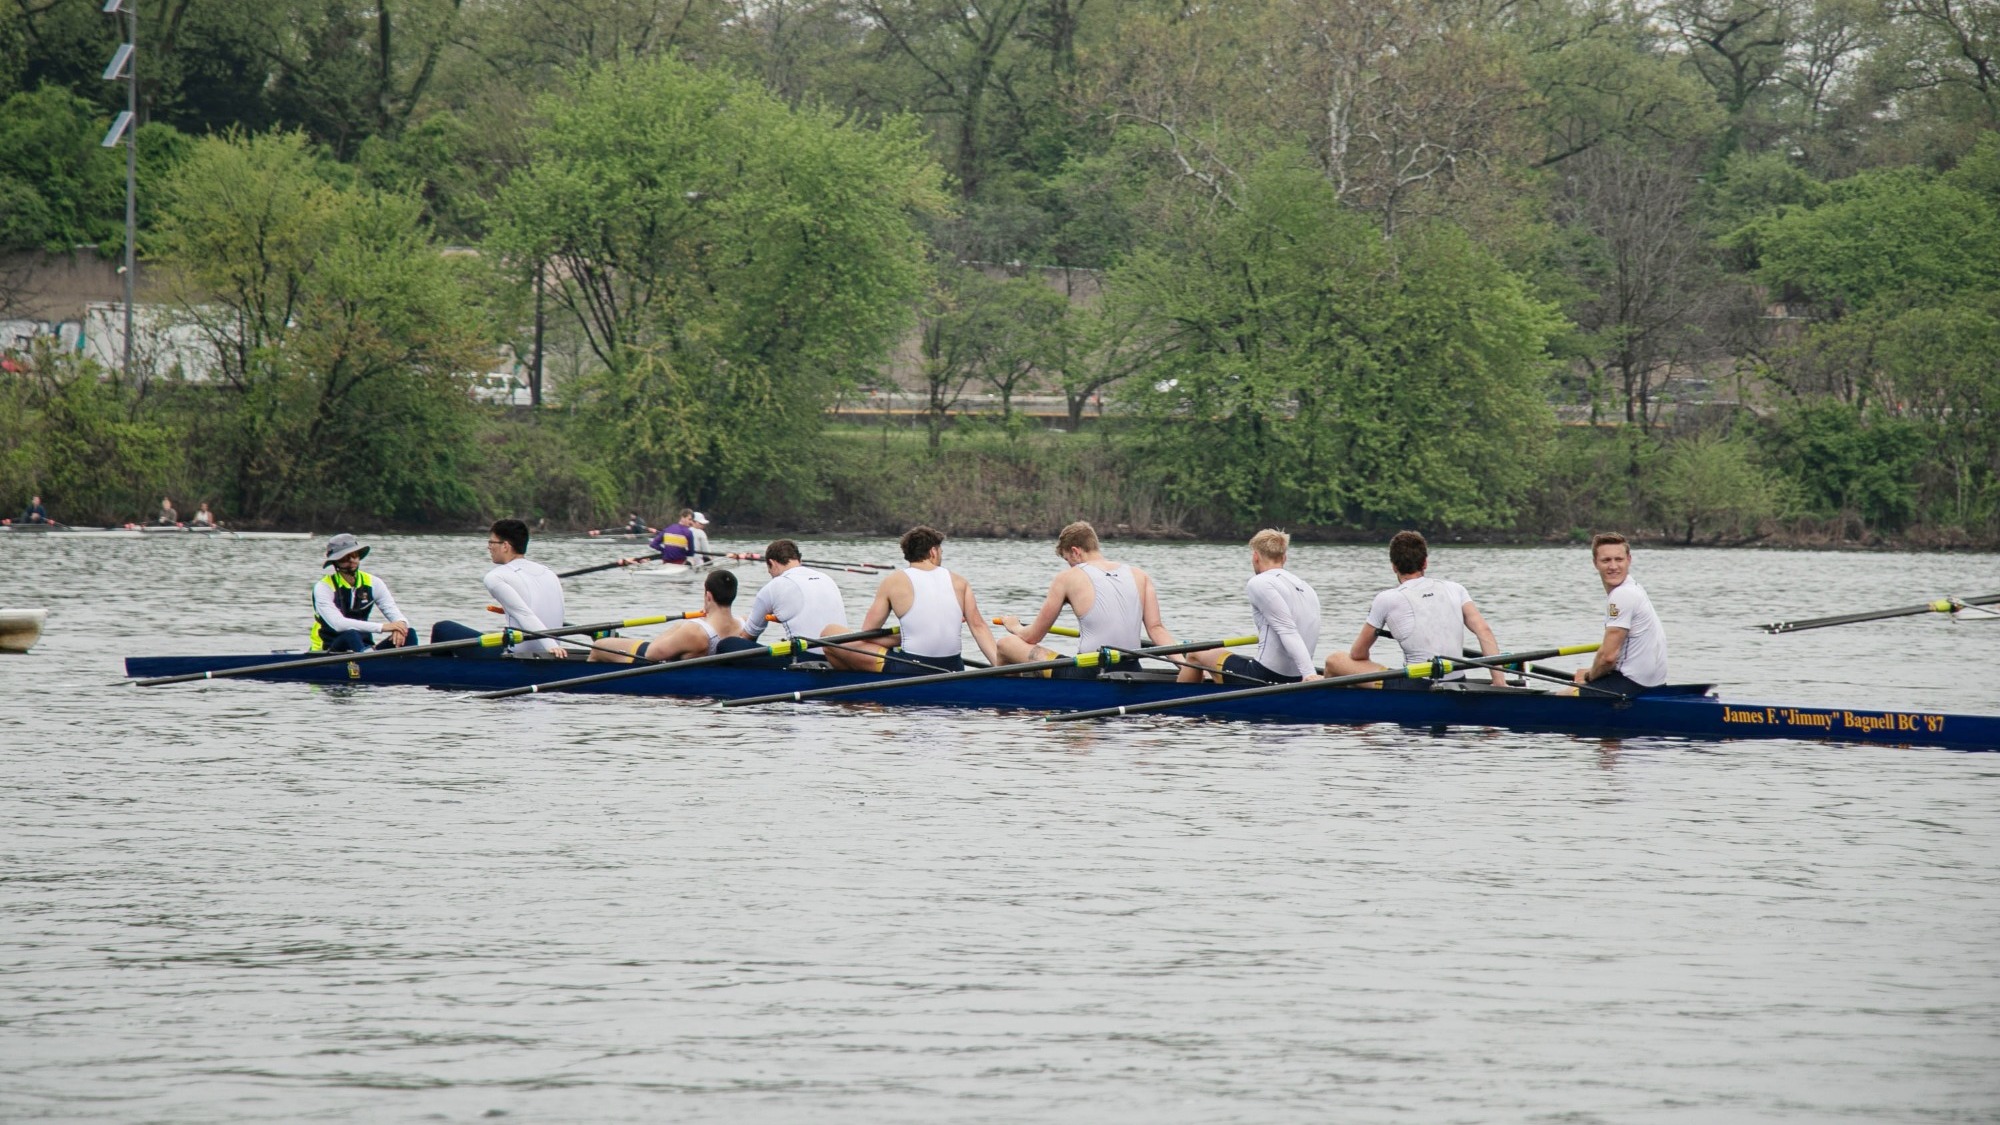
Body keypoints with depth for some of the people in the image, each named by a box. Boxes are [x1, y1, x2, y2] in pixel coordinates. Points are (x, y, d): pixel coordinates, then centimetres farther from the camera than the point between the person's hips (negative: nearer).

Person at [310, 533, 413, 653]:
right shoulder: (323, 588, -9)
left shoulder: (373, 583, 7)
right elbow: (338, 624, -24)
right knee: (351, 635, -38)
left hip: (364, 648, 5)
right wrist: (381, 627, -31)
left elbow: (397, 616, -1)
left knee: (408, 634, -17)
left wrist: (400, 625, -28)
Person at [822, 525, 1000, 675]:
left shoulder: (894, 581, -2)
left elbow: (866, 634, -1)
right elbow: (978, 625, -3)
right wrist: (998, 663, -5)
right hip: (953, 670, 5)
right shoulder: (959, 582, 5)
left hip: (909, 670, -5)